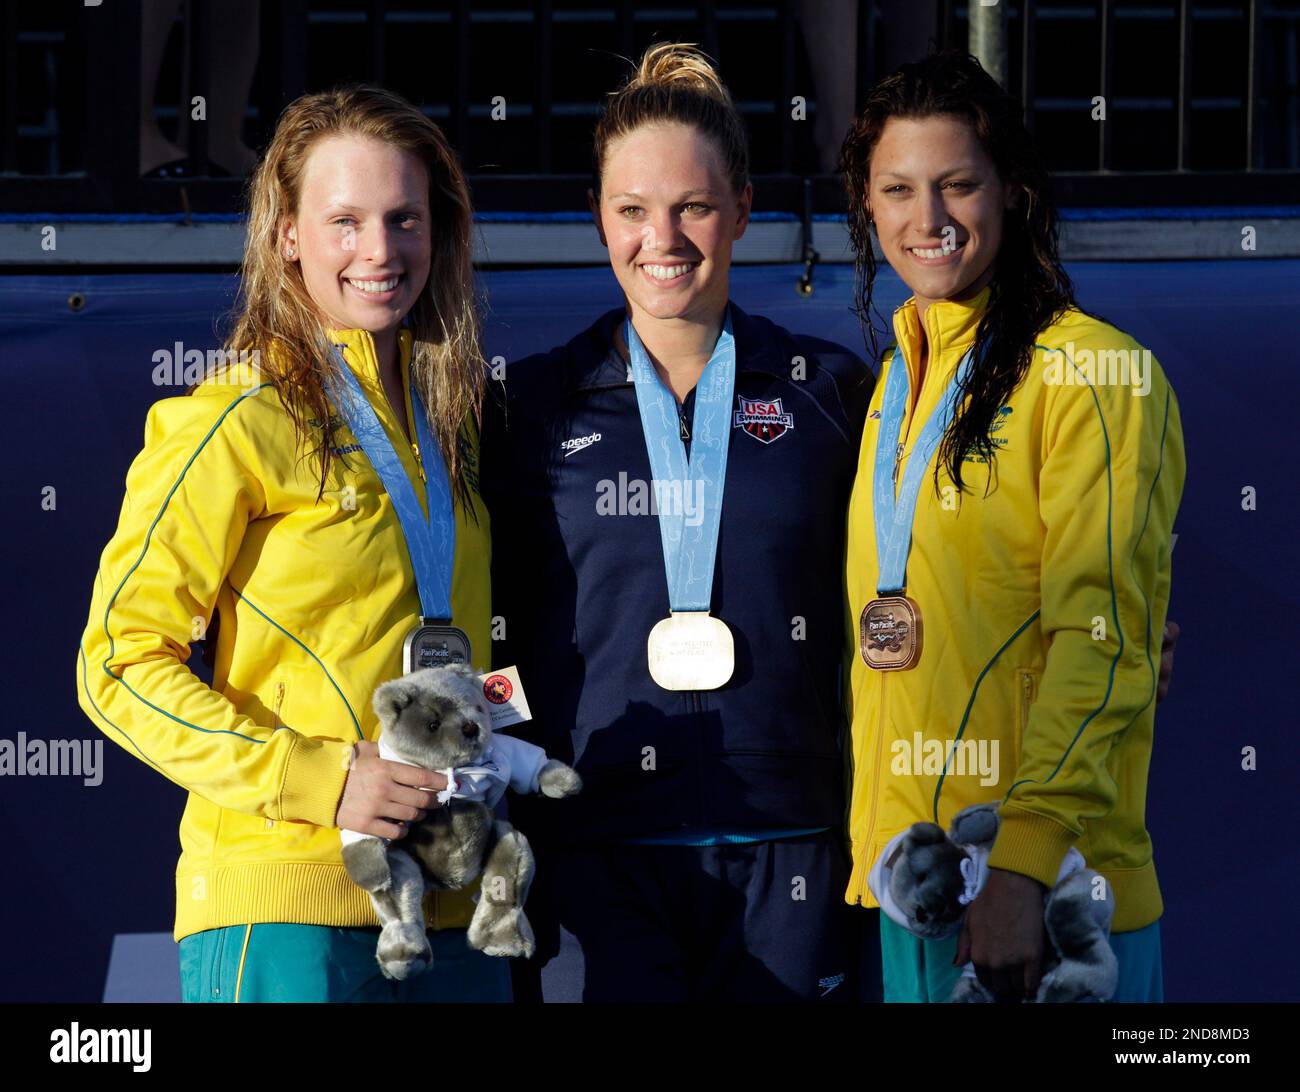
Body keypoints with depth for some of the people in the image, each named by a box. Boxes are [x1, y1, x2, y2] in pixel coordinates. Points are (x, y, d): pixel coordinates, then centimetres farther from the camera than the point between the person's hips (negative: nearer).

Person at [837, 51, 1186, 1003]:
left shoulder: (1090, 372, -9)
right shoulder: (900, 379, 15)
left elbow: (1106, 643, -16)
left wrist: (1026, 859, -24)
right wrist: (875, 846, 13)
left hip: (1044, 893, -7)